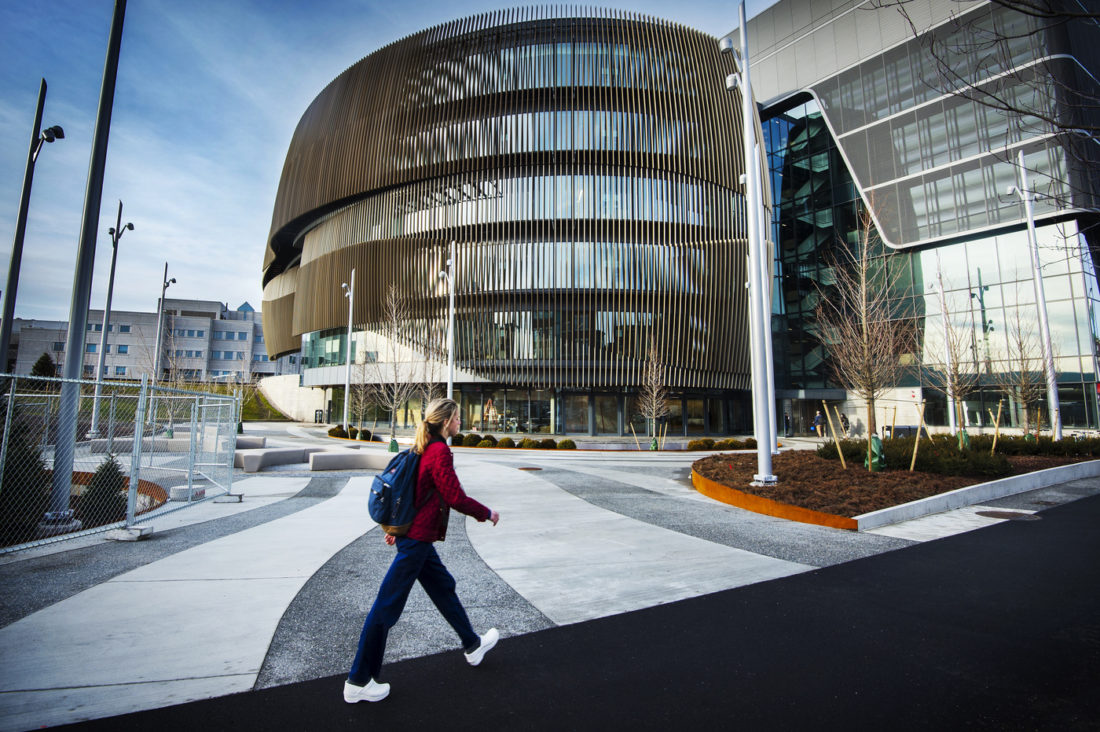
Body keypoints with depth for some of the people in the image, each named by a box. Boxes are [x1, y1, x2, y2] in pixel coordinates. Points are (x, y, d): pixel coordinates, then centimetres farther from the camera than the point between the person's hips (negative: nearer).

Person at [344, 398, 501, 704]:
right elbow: (456, 498, -21)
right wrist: (487, 514, -6)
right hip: (417, 538, -10)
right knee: (387, 607, 3)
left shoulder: (424, 448, 8)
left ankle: (473, 645, 39)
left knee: (444, 587, 21)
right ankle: (358, 682, 18)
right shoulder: (440, 451, -20)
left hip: (412, 533, 10)